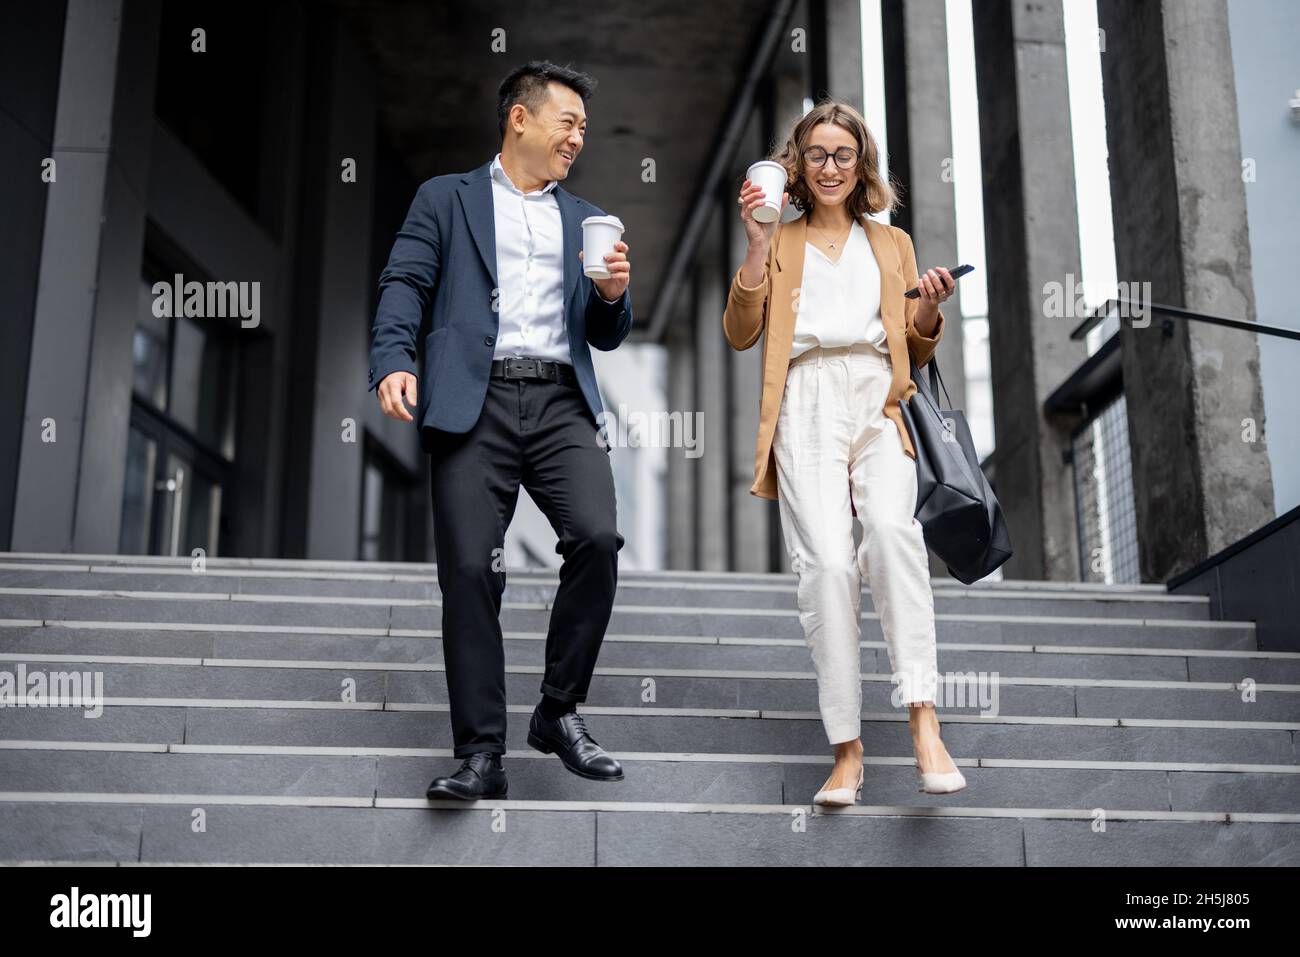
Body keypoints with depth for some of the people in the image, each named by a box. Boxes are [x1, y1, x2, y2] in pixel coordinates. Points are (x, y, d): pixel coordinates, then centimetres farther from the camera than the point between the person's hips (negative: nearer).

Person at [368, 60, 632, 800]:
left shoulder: (585, 220, 25)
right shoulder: (446, 199, 15)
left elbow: (606, 336, 23)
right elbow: (405, 287, 2)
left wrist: (613, 294, 0)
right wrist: (395, 363, -16)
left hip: (561, 401, 3)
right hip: (473, 403, -2)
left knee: (598, 538, -19)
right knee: (470, 569, -8)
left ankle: (560, 712, -1)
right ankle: (482, 753, 2)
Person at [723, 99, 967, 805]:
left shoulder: (892, 243, 26)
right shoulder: (778, 243, 21)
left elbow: (918, 348, 23)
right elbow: (739, 335, 7)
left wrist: (929, 308, 2)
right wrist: (758, 247, -1)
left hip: (878, 405, 1)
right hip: (806, 407, -1)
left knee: (892, 527, -30)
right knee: (827, 561, -21)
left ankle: (922, 721, -32)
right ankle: (847, 751, -16)